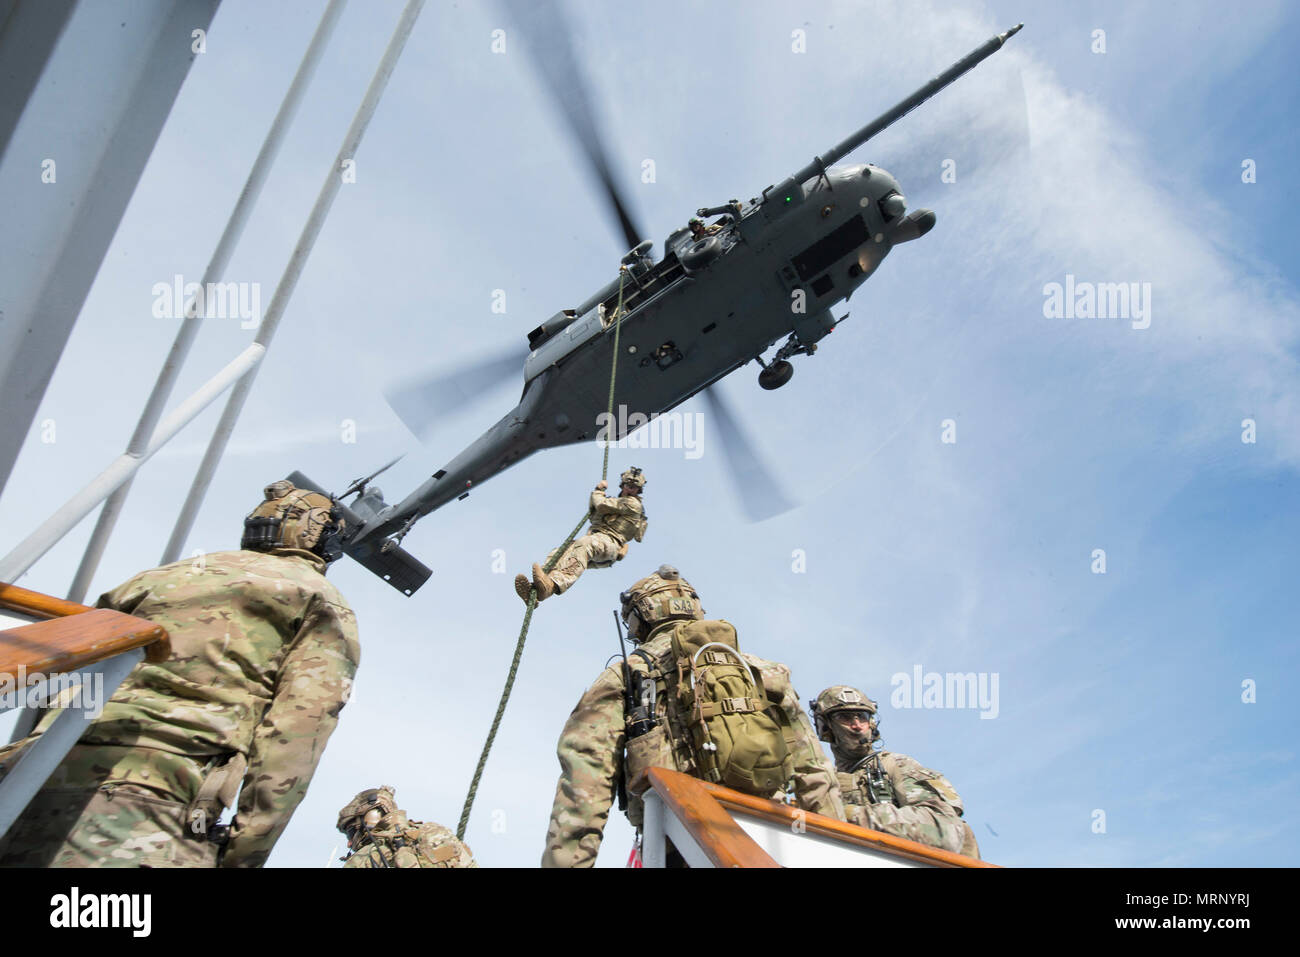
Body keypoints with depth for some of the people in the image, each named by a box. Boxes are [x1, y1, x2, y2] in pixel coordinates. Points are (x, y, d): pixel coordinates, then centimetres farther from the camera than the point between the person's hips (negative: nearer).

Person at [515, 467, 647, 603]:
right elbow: (592, 515, 39)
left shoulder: (633, 503, 3)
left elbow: (602, 504, -6)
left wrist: (598, 493, 18)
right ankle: (535, 593, -37)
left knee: (584, 545, -41)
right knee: (557, 553, -14)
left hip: (609, 542, -9)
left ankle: (553, 585, -64)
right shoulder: (618, 501, 34)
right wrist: (598, 490, 28)